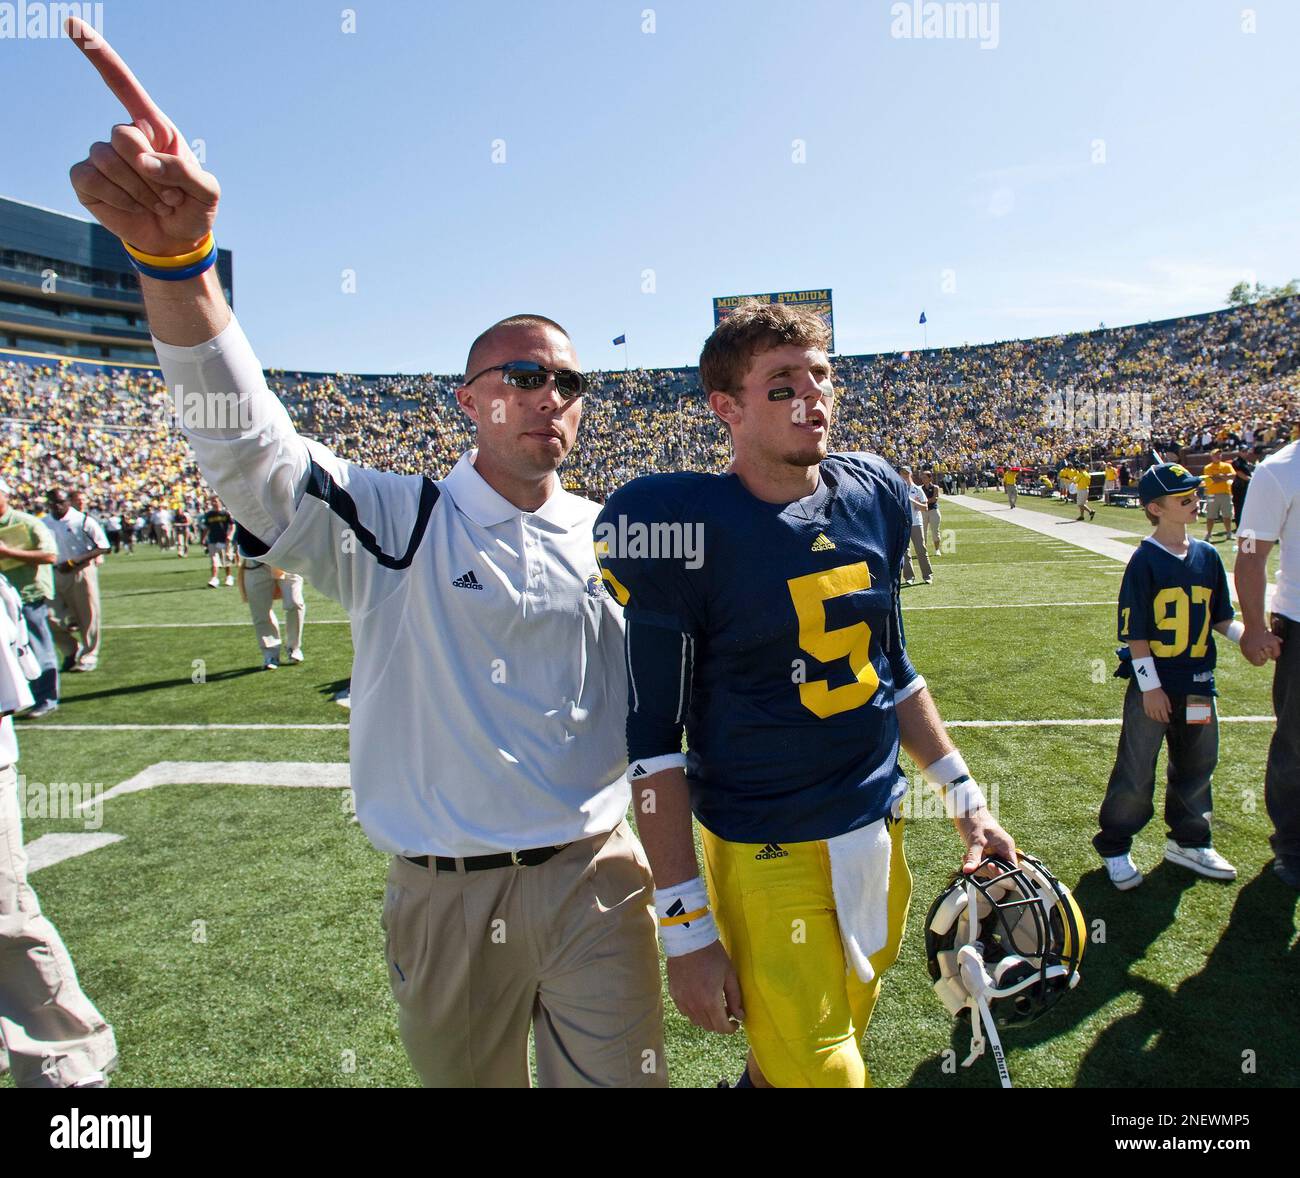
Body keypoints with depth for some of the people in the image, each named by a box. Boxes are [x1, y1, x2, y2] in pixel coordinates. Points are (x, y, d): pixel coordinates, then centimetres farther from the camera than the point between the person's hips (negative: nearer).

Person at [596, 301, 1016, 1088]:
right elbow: (653, 737, -15)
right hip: (767, 855, -5)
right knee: (821, 1071, 3)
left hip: (881, 830, 6)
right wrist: (687, 927, -14)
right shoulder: (687, 527, -17)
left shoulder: (875, 499, 1)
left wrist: (964, 795, 13)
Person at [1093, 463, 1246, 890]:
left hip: (1198, 683, 6)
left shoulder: (1207, 556, 6)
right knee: (1136, 771, 1)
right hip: (1152, 684, -6)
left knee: (1197, 765, 17)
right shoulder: (1146, 560, -12)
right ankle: (1114, 847, 17)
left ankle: (1188, 842, 35)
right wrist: (1150, 686, -15)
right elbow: (1135, 631, -13)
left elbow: (1221, 619, 12)